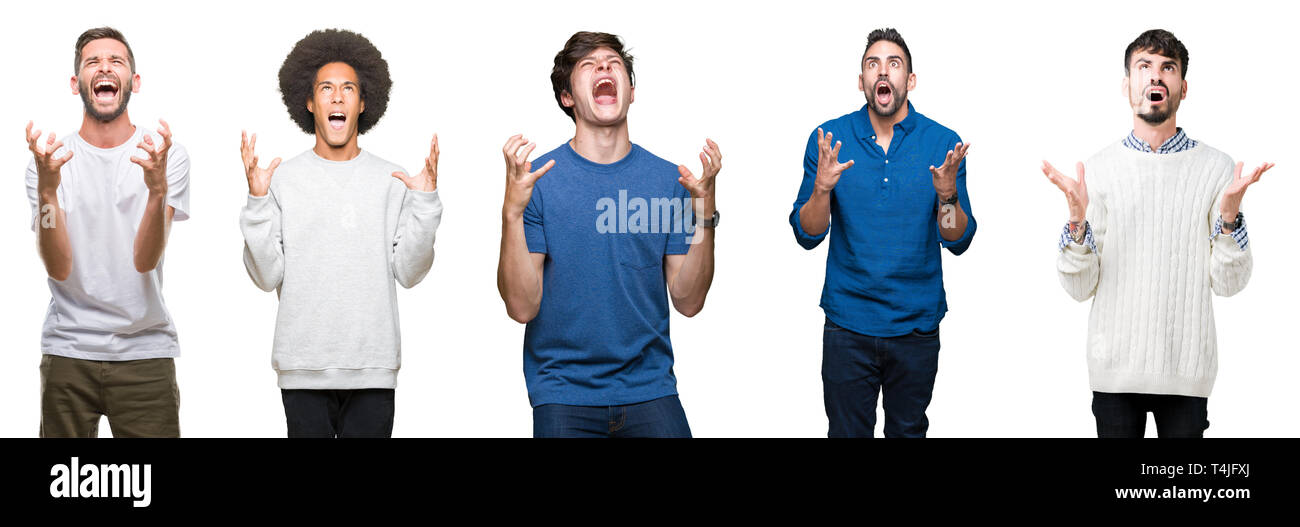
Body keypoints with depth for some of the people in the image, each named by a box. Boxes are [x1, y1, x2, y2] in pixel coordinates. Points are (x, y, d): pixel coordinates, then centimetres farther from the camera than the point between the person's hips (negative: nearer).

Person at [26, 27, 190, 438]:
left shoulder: (168, 156, -1)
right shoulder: (48, 161, 2)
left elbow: (144, 260, -10)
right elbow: (59, 268, -8)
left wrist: (157, 189, -26)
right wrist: (47, 189, -22)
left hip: (146, 352, -1)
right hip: (67, 354, 1)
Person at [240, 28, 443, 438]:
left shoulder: (392, 181, 6)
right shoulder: (282, 180, 3)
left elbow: (408, 273, 0)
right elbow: (267, 277, -2)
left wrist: (426, 203, -8)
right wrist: (257, 201, -10)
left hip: (373, 369, 1)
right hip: (303, 370, -1)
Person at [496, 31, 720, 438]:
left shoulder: (668, 179, 1)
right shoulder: (538, 178, -5)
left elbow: (688, 302, -1)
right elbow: (522, 307, -11)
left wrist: (704, 213, -13)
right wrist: (512, 211, -22)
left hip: (650, 389, 2)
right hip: (563, 396, -2)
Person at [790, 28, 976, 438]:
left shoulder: (943, 143, -3)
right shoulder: (829, 139, -2)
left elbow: (958, 242, -4)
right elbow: (807, 236, -4)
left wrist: (947, 195, -22)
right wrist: (822, 188, -22)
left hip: (916, 325, 1)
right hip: (848, 324, 0)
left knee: (908, 431, 14)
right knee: (847, 433, 8)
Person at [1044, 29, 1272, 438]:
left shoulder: (1216, 168, 0)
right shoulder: (1098, 169, 1)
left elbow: (1228, 284, -3)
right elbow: (1080, 288, -2)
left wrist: (1229, 217, -17)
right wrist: (1077, 221, -18)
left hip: (1187, 369, 0)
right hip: (1114, 369, 0)